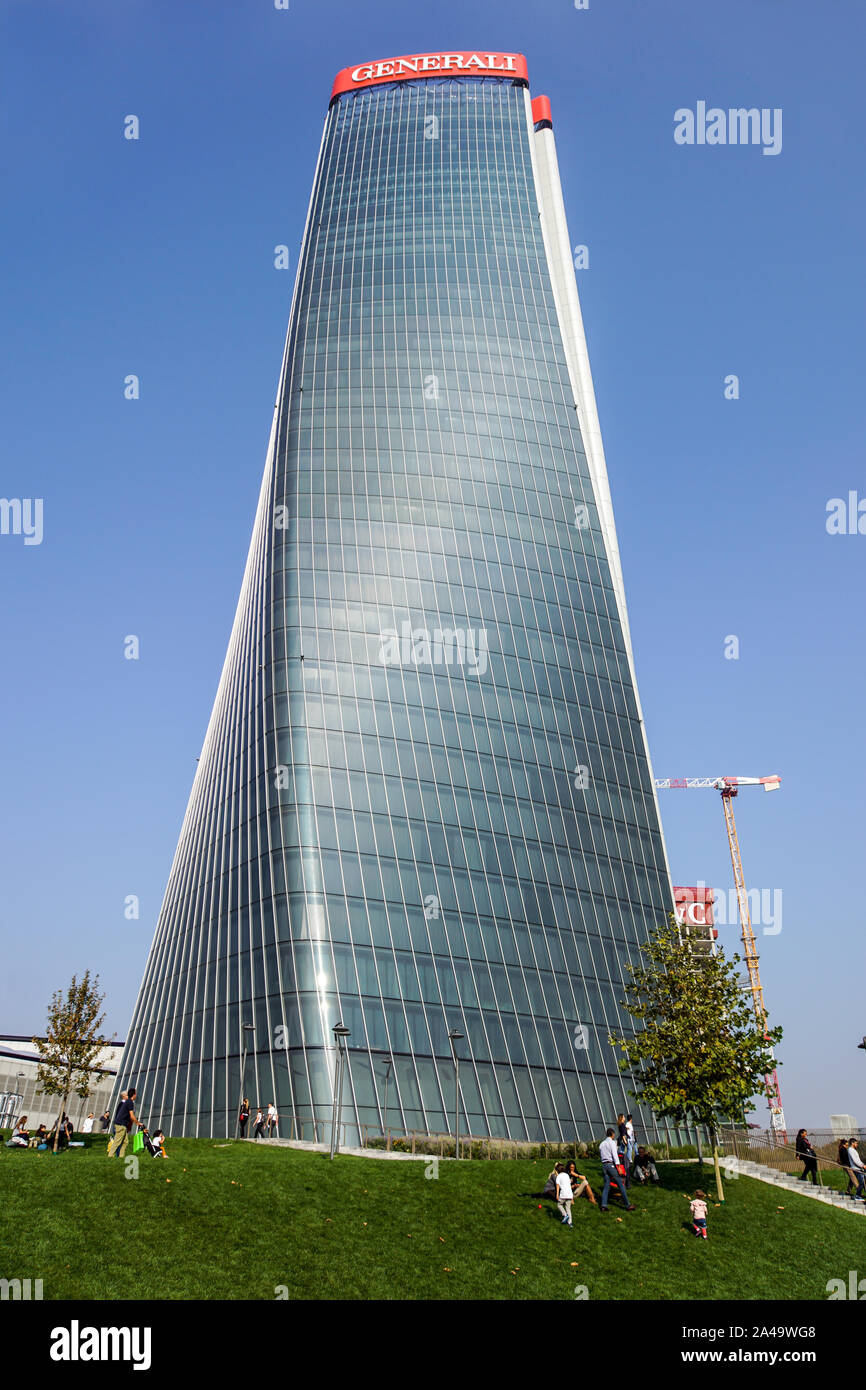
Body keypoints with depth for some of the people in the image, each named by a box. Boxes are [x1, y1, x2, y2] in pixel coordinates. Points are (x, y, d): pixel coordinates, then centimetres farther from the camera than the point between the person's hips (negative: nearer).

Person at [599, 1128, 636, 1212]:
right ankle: (627, 1205, -2)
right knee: (620, 1184, -2)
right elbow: (614, 1155, -13)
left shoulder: (601, 1144, 17)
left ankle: (603, 1205, -6)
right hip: (611, 1164, -7)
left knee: (606, 1185, 6)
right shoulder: (612, 1142, -4)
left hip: (604, 1165, 7)